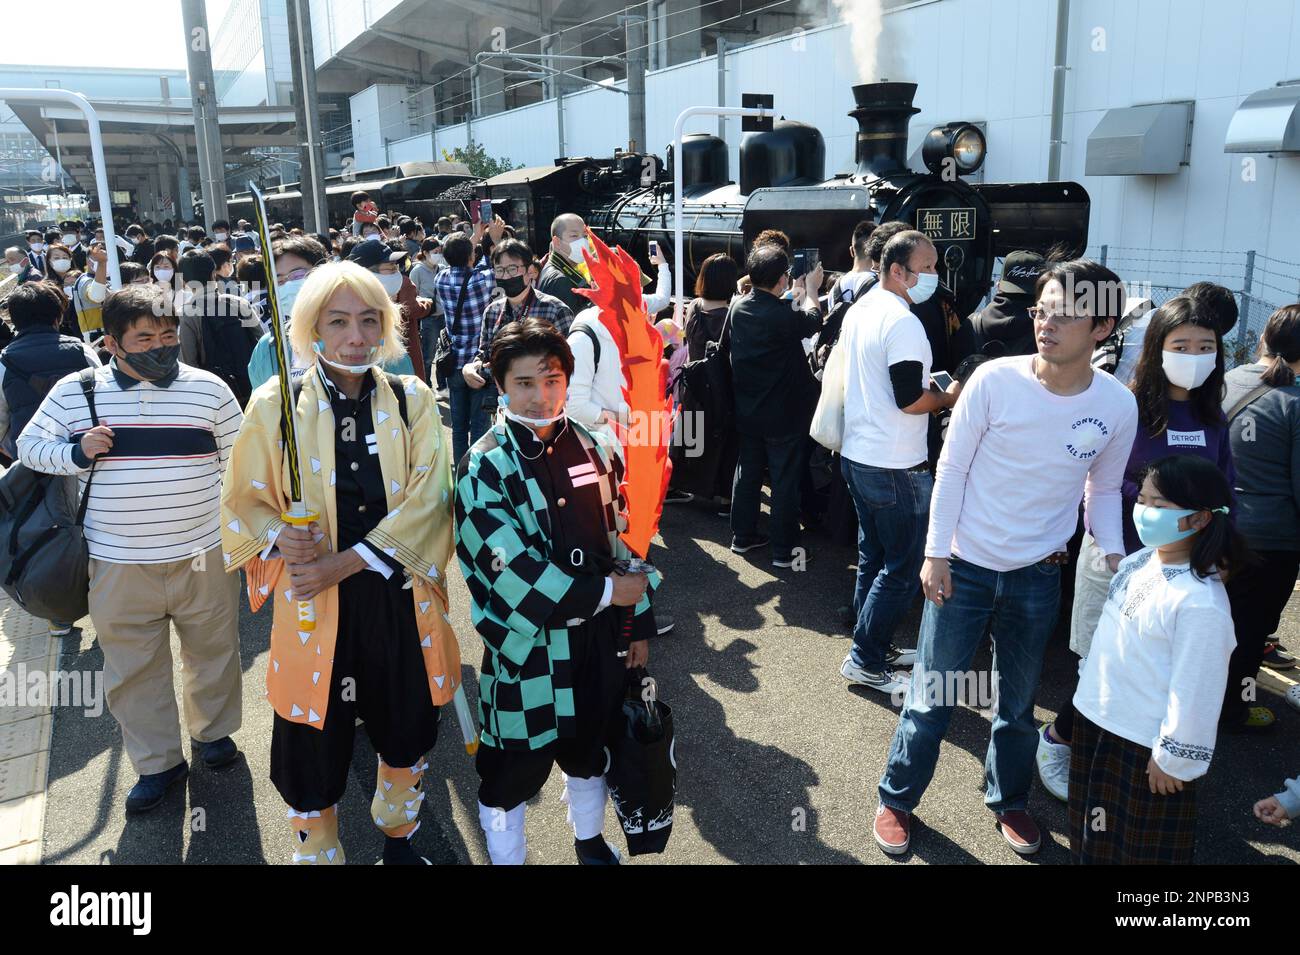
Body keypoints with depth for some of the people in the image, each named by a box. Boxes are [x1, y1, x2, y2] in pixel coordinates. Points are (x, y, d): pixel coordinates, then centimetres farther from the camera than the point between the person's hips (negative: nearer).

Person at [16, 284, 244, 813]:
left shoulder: (208, 387, -3)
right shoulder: (74, 391, -2)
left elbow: (240, 458, 5)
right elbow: (30, 446, 8)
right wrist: (77, 452, -12)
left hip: (202, 557, 0)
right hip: (119, 566, 0)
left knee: (213, 652, 16)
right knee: (133, 669, 12)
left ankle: (214, 730, 41)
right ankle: (158, 762, 30)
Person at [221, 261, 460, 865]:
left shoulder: (412, 400, -1)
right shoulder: (275, 405, -3)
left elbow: (427, 497, -10)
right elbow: (245, 500, 4)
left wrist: (347, 561, -18)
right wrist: (279, 538, -18)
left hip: (399, 596, 2)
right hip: (313, 605, -1)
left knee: (407, 734, 18)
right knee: (314, 746, 8)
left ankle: (398, 837, 46)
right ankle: (317, 854, 35)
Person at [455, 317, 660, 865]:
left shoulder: (596, 450, 2)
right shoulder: (485, 468, -15)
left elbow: (623, 542, 8)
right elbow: (512, 571, -22)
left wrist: (639, 624, 9)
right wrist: (606, 592, -18)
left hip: (599, 637, 5)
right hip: (527, 645, -5)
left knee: (590, 752, 24)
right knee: (513, 769, 10)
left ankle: (590, 842, 49)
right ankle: (505, 857, 35)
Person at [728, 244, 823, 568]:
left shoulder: (739, 308, -3)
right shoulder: (782, 314, -24)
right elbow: (813, 321, -2)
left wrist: (796, 294, 19)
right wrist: (810, 290, 13)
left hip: (747, 410, 7)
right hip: (783, 413, -7)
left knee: (747, 473, 18)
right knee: (785, 481, 4)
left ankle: (743, 536, 29)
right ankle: (784, 550, 12)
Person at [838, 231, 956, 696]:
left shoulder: (859, 309, 10)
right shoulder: (903, 322, -19)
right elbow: (910, 400, -23)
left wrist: (929, 387, 17)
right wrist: (947, 397, -4)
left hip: (856, 455, 10)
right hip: (895, 467, -10)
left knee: (873, 558, 19)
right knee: (901, 570, 2)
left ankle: (875, 646, 30)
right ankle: (865, 661, 10)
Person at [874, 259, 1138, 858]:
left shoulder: (1117, 406, -8)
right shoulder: (995, 380, -17)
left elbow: (1104, 490, 7)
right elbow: (952, 467, -9)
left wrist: (1114, 556, -6)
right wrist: (935, 553, -9)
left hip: (1038, 575, 3)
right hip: (964, 566, -2)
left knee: (1018, 702, 19)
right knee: (932, 698, 7)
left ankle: (1009, 800, 44)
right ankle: (897, 800, 29)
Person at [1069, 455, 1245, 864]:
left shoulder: (1201, 602, -28)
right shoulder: (1136, 562, -2)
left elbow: (1195, 691, -23)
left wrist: (1174, 757, -16)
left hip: (1147, 746, -7)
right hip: (1098, 721, 8)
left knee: (1143, 848, 14)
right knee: (1097, 834, 26)